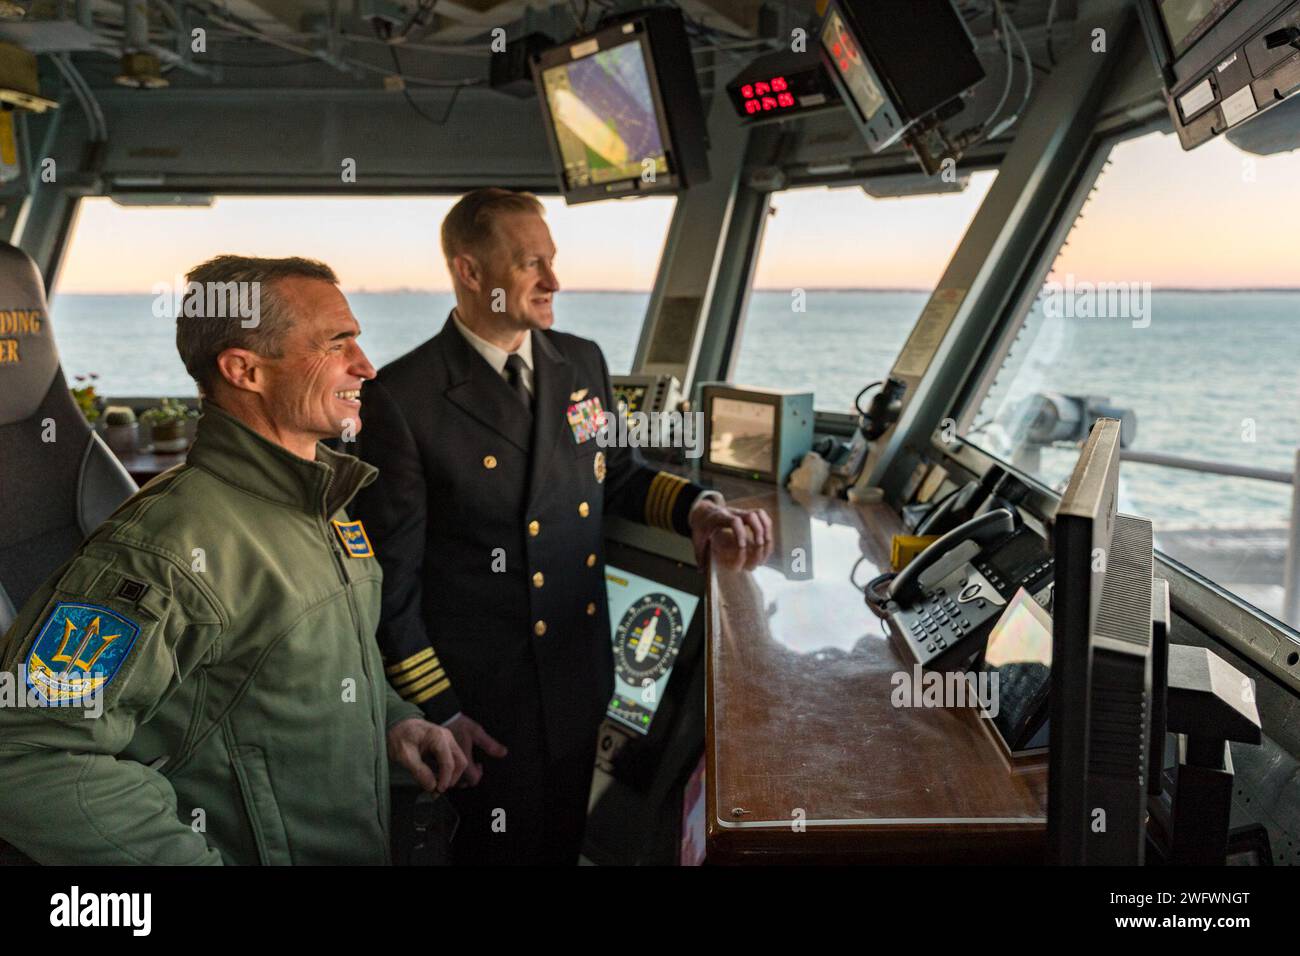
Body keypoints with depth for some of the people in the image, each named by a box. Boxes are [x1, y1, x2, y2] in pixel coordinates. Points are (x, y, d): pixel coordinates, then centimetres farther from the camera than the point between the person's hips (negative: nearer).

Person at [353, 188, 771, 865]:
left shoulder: (583, 362, 1)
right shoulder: (402, 397, -18)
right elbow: (391, 575, -14)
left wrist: (693, 507, -3)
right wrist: (436, 713, -14)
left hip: (581, 674, 5)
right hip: (479, 692, -5)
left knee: (565, 838, 22)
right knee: (497, 845, 15)